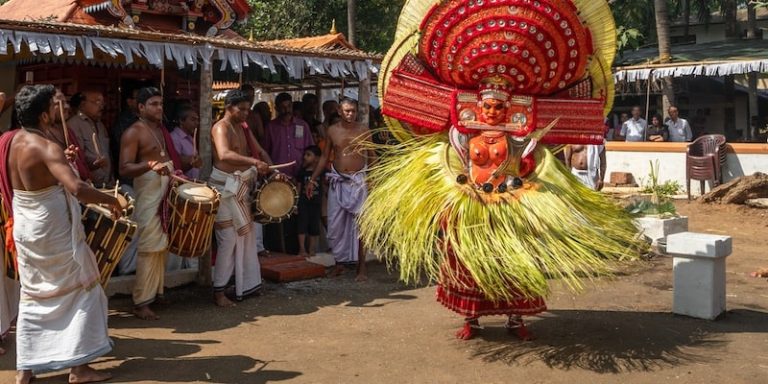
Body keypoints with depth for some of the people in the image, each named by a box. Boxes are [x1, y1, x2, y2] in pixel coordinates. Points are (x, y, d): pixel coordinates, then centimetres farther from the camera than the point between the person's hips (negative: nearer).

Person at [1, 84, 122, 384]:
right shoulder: (47, 148, -23)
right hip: (53, 232, -8)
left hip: (24, 229, 8)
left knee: (32, 297, 16)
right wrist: (110, 200, -21)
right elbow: (76, 188, -36)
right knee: (82, 290, 6)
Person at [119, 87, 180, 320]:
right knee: (150, 248, -8)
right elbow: (124, 169, -17)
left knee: (163, 246, 10)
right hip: (148, 194, -8)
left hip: (168, 192, 8)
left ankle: (157, 292, 20)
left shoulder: (162, 130, 16)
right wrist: (151, 165, -32)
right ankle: (141, 302, -2)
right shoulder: (133, 132, -8)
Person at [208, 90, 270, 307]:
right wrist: (253, 162, -44)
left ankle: (247, 285, 24)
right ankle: (219, 291, 1)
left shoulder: (242, 127, 12)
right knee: (228, 239, -8)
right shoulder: (221, 128, -15)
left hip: (242, 186, 9)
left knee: (247, 235, 13)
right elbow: (224, 155, -34)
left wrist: (270, 170, 3)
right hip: (225, 187, -9)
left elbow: (257, 151, 19)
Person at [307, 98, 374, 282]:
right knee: (335, 225, 3)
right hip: (337, 181, 3)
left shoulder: (363, 130, -1)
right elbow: (324, 157, 12)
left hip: (358, 181, -3)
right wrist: (312, 179, 8)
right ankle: (339, 263, 20)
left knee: (359, 225, -5)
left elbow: (371, 156, 3)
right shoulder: (332, 131, 5)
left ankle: (361, 269, -1)